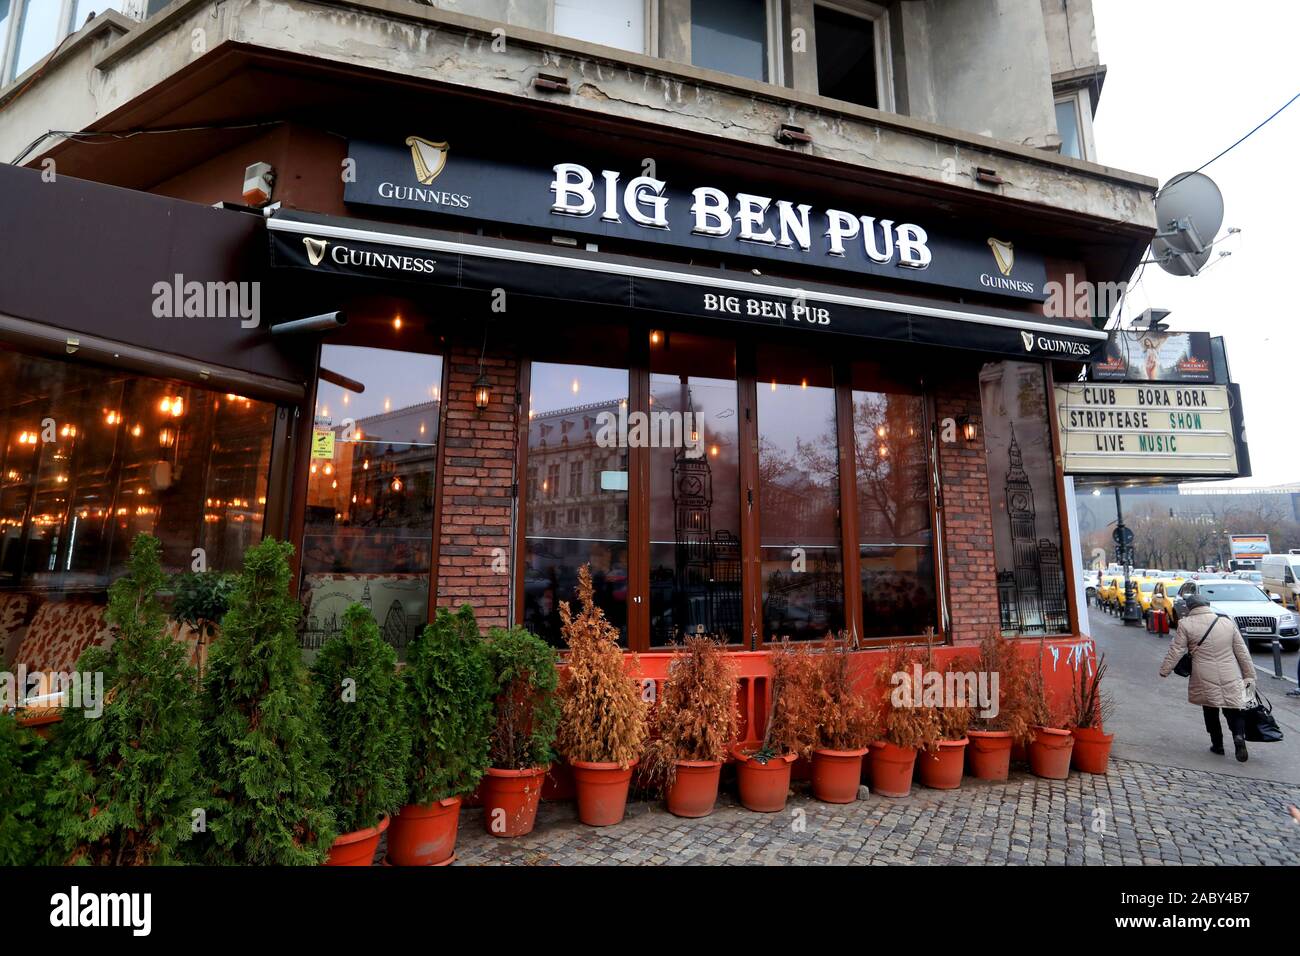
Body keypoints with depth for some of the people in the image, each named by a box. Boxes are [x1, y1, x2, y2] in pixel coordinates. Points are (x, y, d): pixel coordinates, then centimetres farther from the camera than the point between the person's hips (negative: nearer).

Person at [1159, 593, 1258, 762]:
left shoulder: (1186, 624, -6)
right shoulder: (1228, 622, 4)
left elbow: (1175, 651, -5)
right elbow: (1242, 652, 7)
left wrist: (1164, 670, 5)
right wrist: (1250, 676, 15)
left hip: (1205, 680, -2)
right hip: (1231, 678, 2)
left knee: (1211, 713, 14)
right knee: (1233, 711, 11)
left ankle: (1217, 744, 20)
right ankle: (1239, 735, -12)